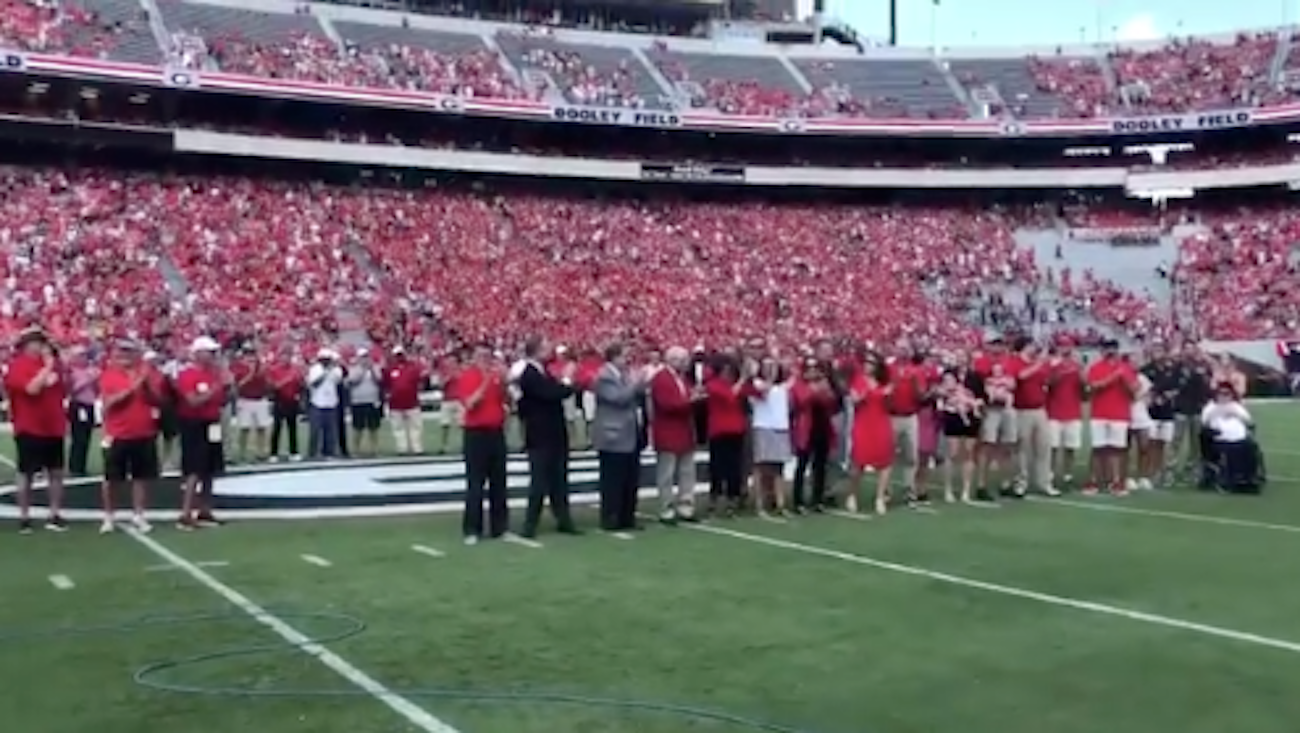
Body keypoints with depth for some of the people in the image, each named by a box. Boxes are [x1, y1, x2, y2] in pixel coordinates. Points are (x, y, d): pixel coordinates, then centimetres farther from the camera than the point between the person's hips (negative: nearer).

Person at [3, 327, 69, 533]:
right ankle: (24, 517, 10)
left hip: (53, 428, 7)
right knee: (26, 474, 3)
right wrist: (47, 367, -21)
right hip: (29, 429, -7)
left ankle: (55, 516, 15)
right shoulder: (16, 366, -10)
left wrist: (62, 372, 4)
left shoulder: (50, 362, 11)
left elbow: (64, 391, 20)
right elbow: (32, 388, -27)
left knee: (56, 473, 8)